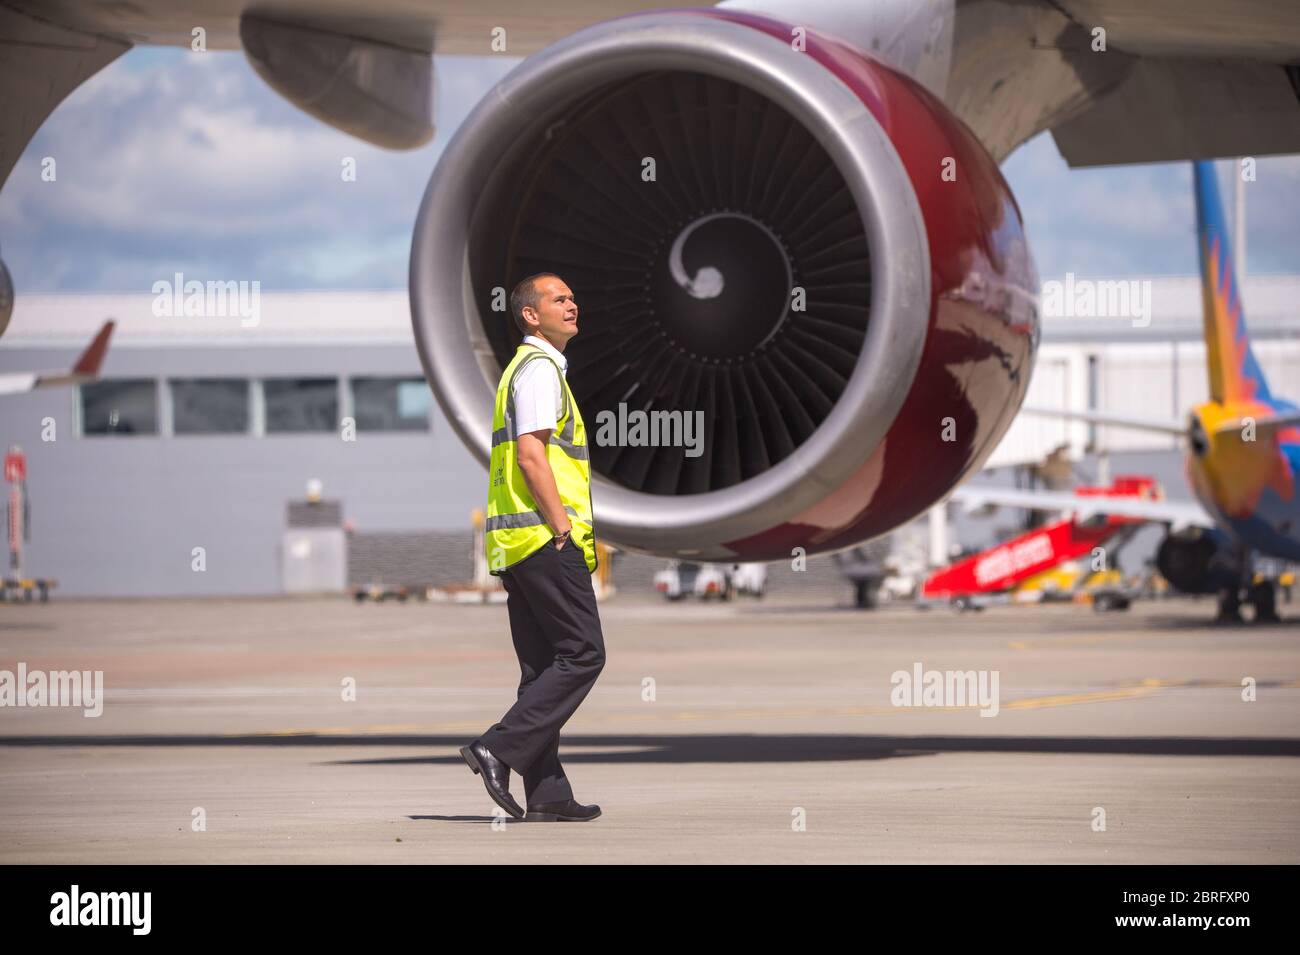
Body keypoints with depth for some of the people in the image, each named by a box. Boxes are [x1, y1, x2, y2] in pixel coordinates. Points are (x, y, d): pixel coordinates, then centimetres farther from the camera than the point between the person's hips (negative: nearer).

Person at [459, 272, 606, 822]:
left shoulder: (525, 368, 24)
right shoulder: (539, 369, -8)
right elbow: (531, 456, -18)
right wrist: (564, 528, -18)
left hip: (516, 544, 10)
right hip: (544, 536, -10)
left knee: (544, 667, 7)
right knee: (582, 654, -10)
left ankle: (547, 794, 5)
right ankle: (501, 750, -16)